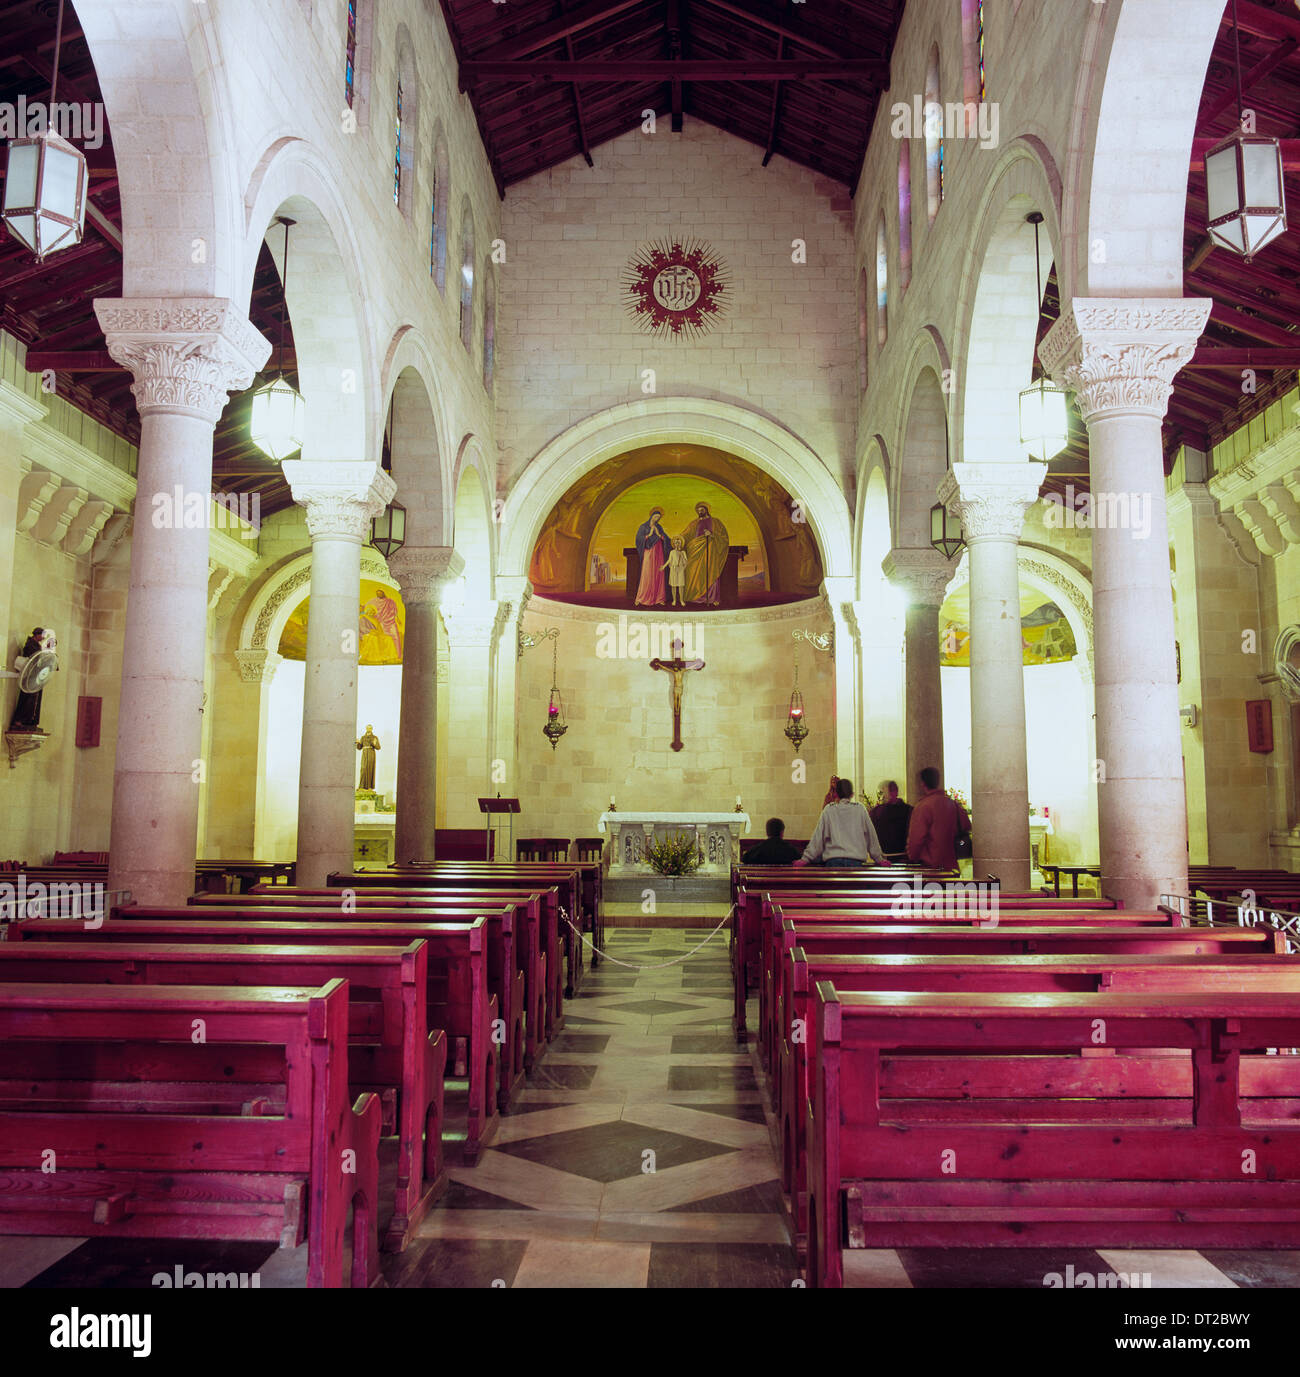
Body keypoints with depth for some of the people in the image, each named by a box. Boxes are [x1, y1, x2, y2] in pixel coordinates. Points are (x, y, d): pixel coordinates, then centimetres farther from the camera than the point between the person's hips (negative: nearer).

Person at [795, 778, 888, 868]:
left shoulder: (828, 810, 6)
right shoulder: (860, 809, 7)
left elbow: (818, 837, 6)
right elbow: (871, 835, 14)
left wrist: (806, 858, 12)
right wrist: (879, 858, 23)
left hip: (833, 860, 0)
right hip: (856, 860, 0)